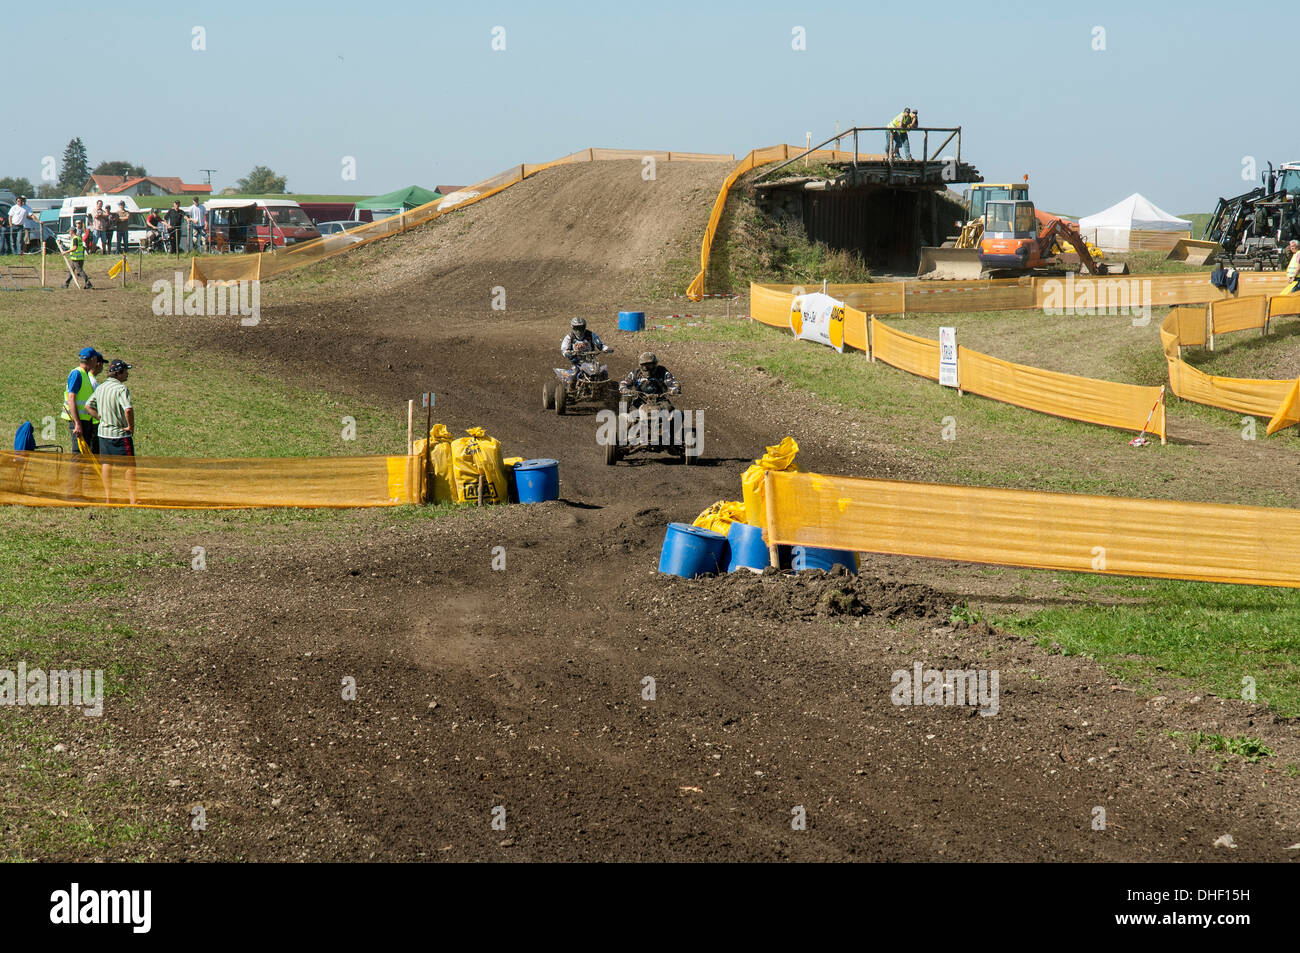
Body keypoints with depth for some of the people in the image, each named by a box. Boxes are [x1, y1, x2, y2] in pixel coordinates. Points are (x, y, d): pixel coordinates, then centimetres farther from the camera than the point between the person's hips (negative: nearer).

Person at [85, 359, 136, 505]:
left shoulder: (100, 387, 6)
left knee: (106, 465, 12)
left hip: (103, 432, 7)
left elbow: (88, 406, 13)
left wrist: (102, 417, 11)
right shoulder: (121, 388, -18)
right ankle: (133, 500, 1)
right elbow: (128, 409, -31)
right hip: (121, 434, -7)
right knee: (130, 466, 1)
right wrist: (131, 425, -16)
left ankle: (108, 497, 16)